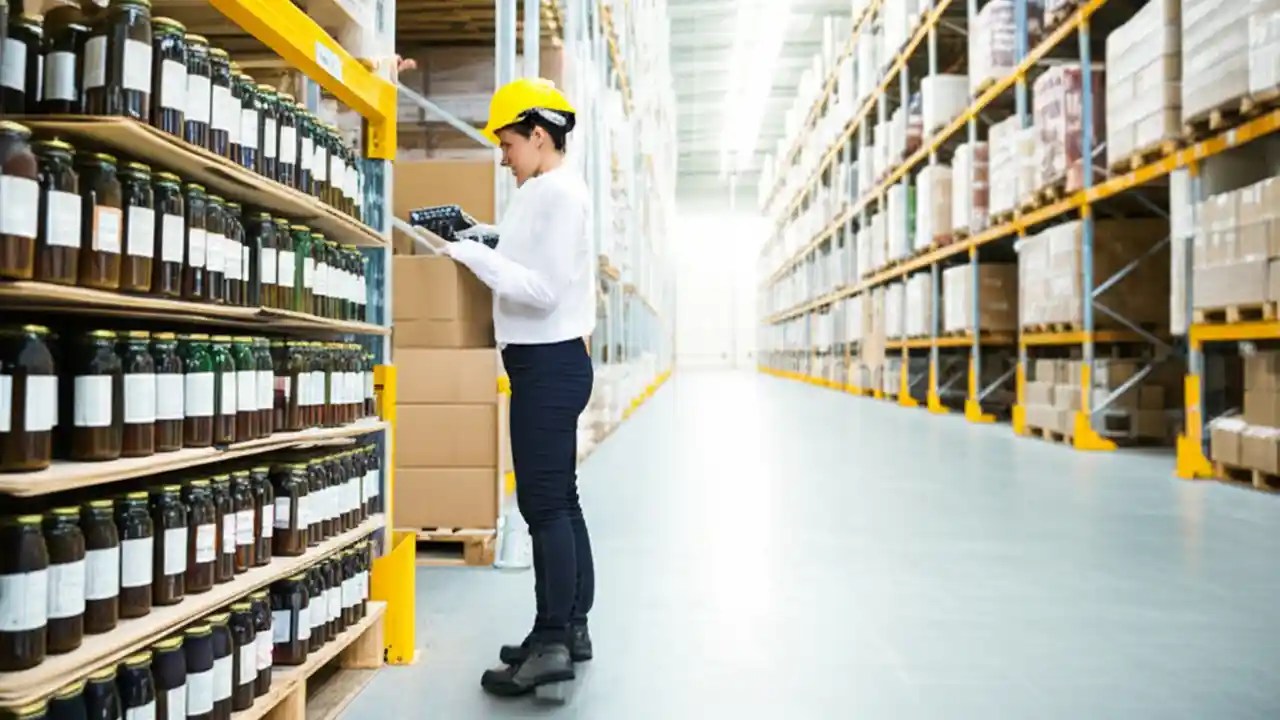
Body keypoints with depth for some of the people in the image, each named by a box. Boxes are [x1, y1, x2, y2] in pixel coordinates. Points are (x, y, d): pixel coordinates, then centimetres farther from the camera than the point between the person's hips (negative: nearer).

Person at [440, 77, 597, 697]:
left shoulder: (559, 192, -13)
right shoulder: (546, 191, 18)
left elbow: (543, 290, -20)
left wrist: (475, 255, -18)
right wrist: (491, 240, 10)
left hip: (550, 362, -11)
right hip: (547, 361, 11)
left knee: (544, 502, -8)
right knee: (559, 499, 13)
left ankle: (552, 644, -1)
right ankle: (571, 627, 23)